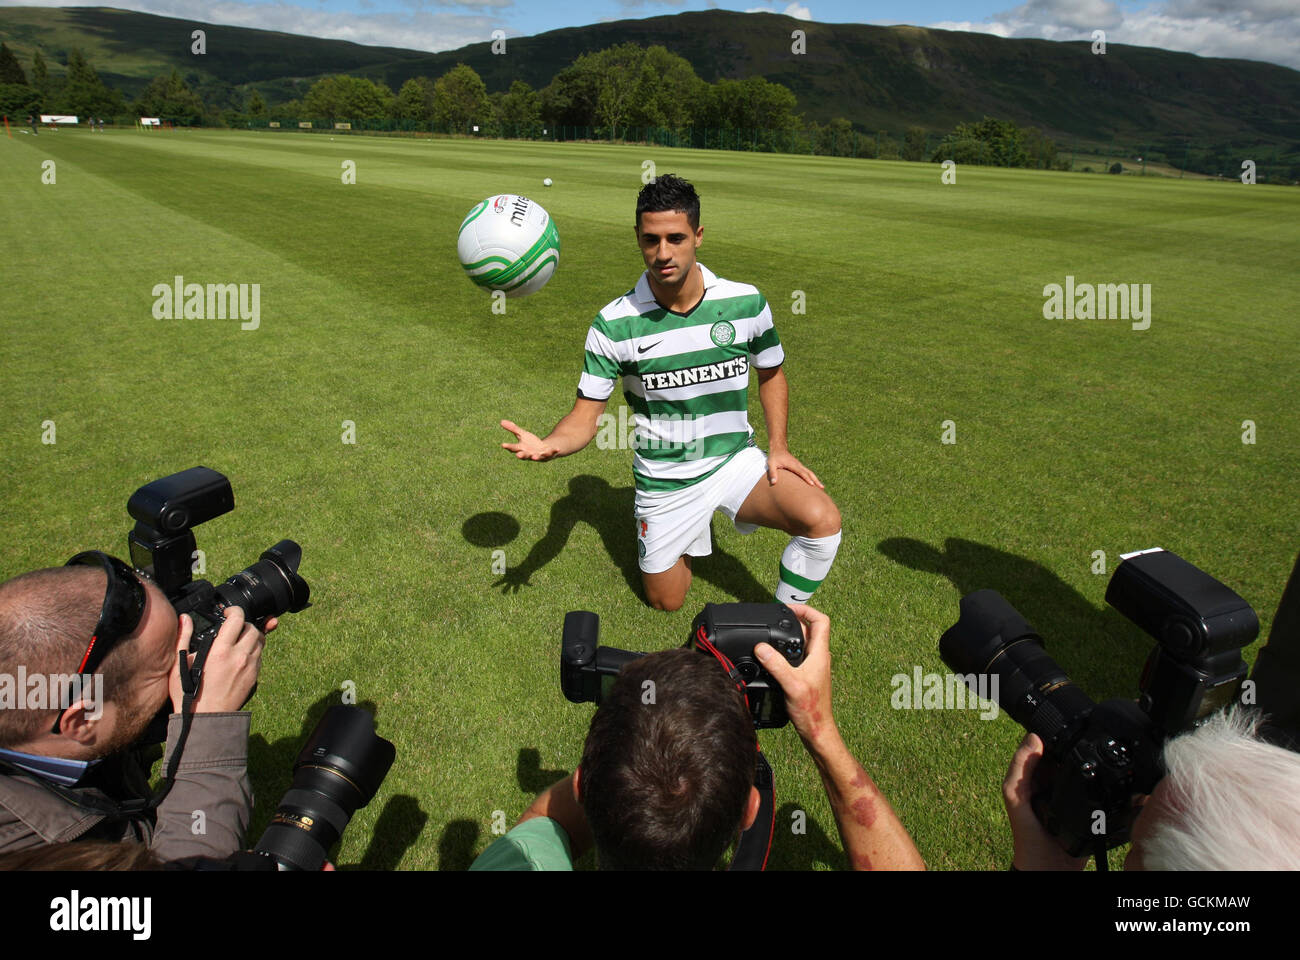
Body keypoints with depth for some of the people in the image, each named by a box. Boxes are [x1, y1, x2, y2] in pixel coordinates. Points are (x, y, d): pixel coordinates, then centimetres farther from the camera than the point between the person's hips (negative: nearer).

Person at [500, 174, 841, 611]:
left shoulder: (745, 302, -10)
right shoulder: (613, 324, -14)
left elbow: (771, 374, 8)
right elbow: (586, 415, -12)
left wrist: (777, 445, -3)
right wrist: (549, 445, -34)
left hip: (736, 461, 0)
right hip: (663, 480, 0)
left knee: (822, 520, -26)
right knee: (665, 601, 14)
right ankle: (690, 532, 46)